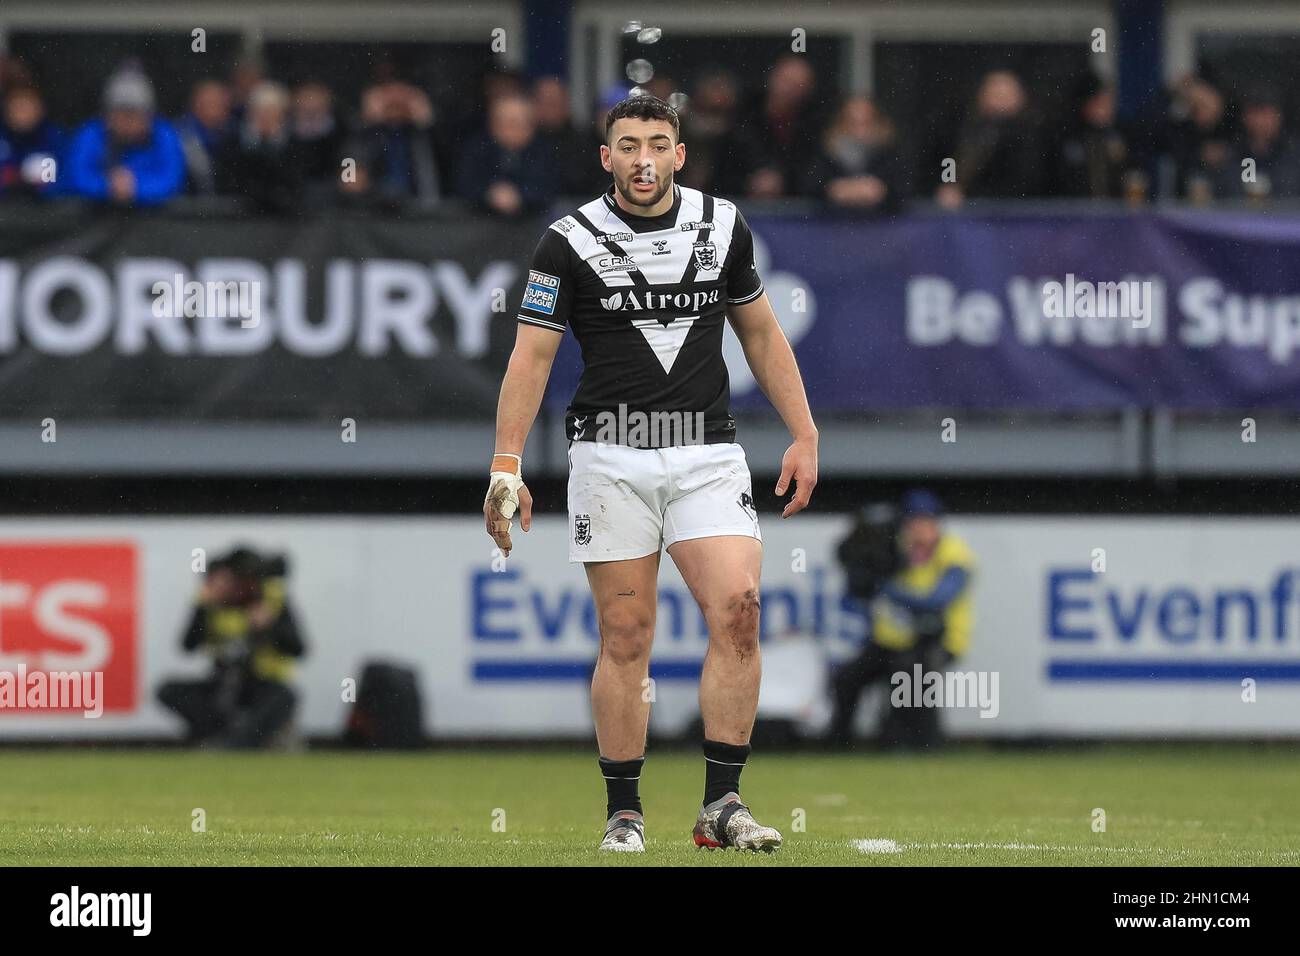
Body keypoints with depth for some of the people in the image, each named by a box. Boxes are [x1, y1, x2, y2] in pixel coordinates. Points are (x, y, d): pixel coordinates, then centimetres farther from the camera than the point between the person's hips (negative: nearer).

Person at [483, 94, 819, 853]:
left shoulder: (724, 227, 7)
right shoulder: (570, 242, -2)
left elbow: (761, 333, 17)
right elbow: (532, 356, -1)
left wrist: (804, 435, 12)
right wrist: (507, 464, -9)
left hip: (708, 453, 2)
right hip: (611, 455, -2)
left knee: (738, 611, -14)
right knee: (626, 635, -3)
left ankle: (722, 803, -9)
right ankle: (624, 812, 7)